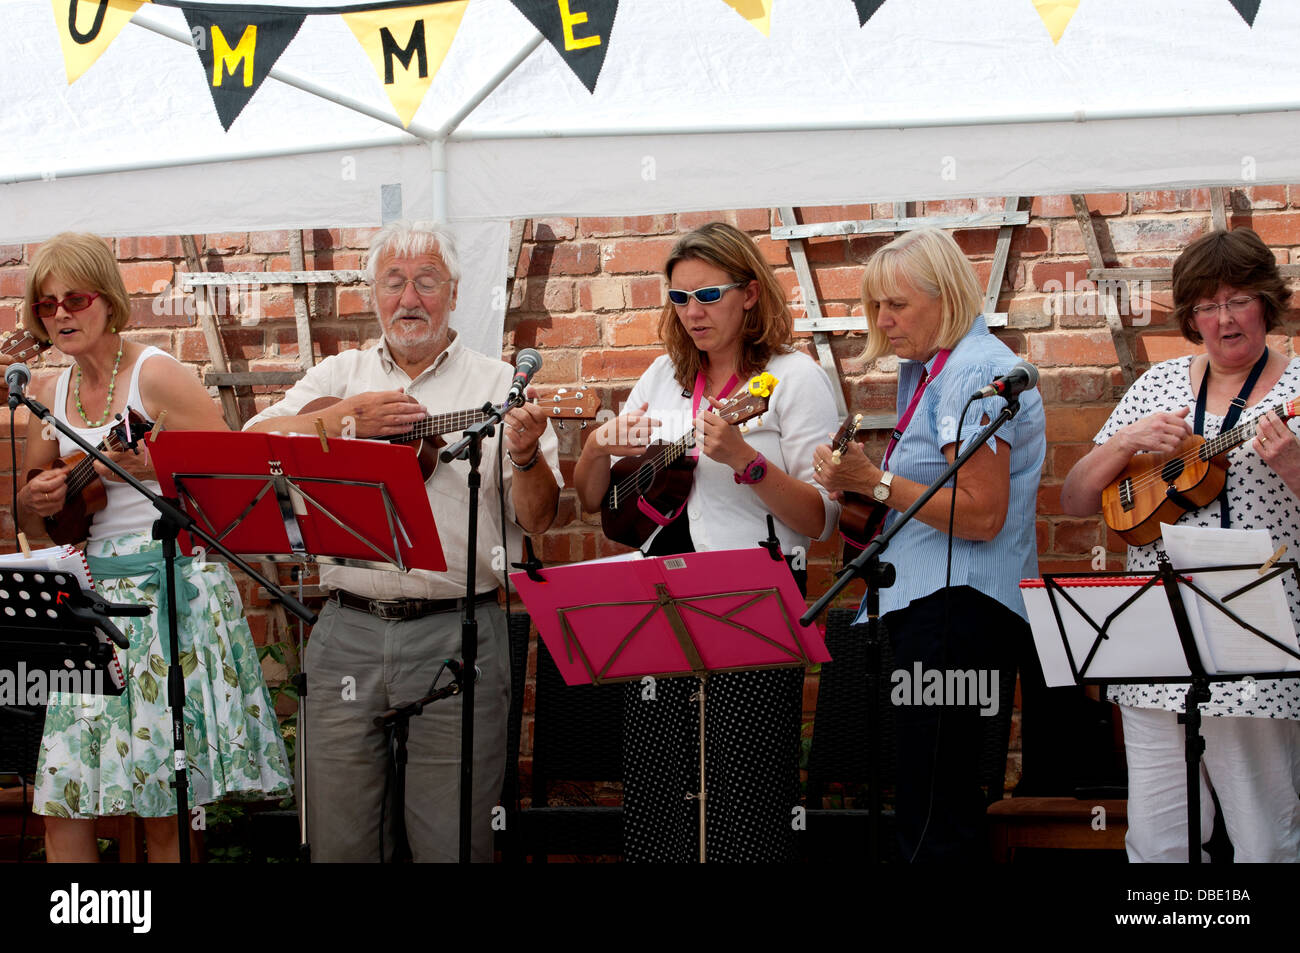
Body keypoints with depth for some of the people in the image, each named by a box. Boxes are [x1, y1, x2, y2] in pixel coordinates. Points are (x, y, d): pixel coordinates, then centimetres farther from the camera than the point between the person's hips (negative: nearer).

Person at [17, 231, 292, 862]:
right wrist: (37, 499, -1)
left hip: (173, 592, -5)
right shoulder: (50, 395, 13)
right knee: (62, 807, -2)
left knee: (162, 812, -4)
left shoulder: (155, 374, -5)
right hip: (92, 595, 6)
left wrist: (155, 468, -20)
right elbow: (30, 525, 22)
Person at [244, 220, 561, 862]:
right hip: (348, 626, 3)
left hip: (456, 630, -2)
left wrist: (525, 458, -22)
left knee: (453, 842, -1)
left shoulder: (496, 385, 4)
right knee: (338, 839, 8)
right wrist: (348, 420, -10)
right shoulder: (341, 376, 13)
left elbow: (537, 519, -2)